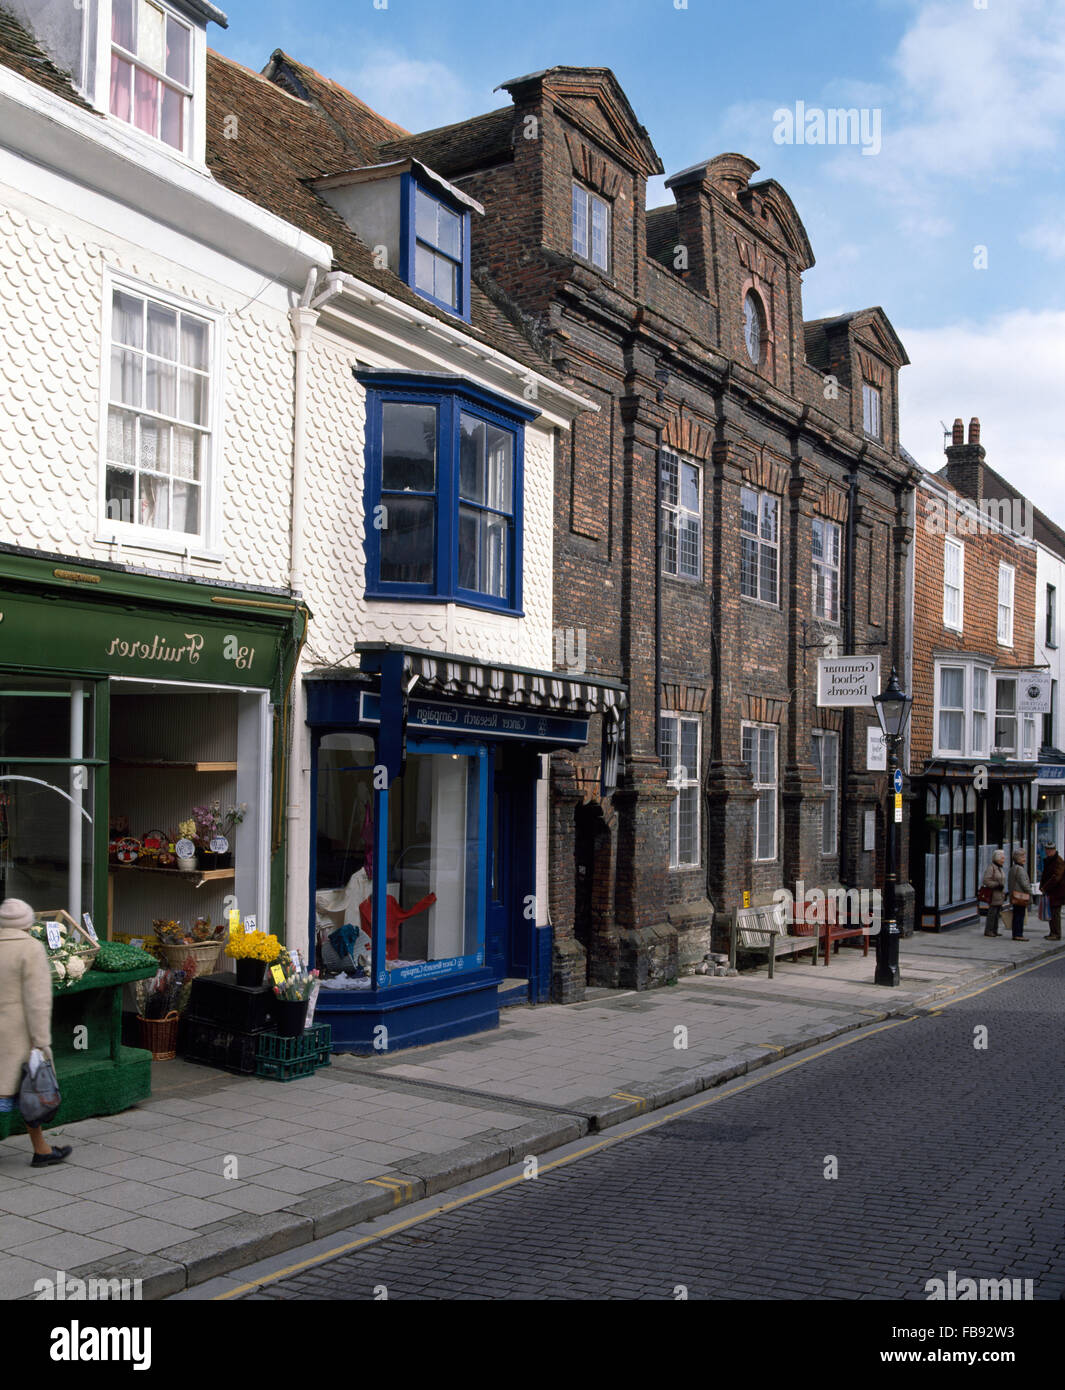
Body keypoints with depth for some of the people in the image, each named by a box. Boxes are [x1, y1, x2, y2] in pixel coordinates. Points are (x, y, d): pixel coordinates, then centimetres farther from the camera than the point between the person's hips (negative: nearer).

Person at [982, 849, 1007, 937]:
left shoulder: (1001, 868, 17)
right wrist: (997, 885, -23)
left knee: (997, 913, 10)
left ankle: (994, 930, 15)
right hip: (993, 894, -9)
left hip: (999, 894, 9)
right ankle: (988, 931, -5)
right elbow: (986, 880, -19)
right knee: (992, 912, -9)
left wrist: (1004, 893, 22)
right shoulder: (991, 867, -12)